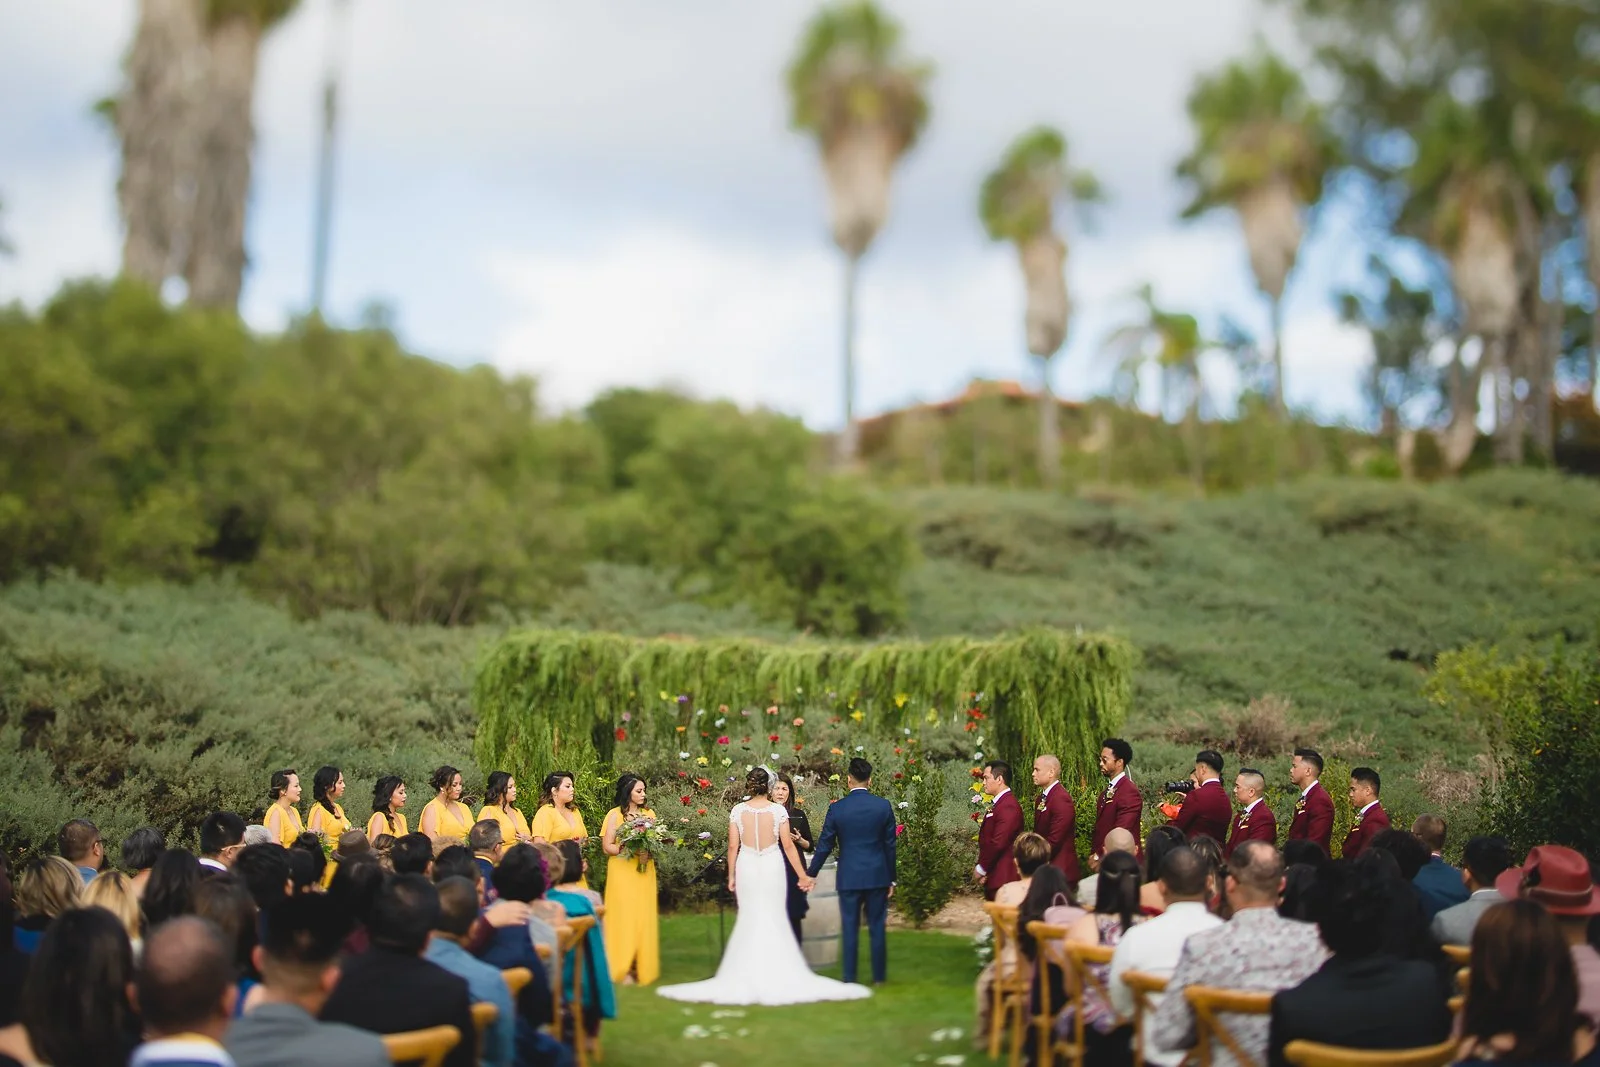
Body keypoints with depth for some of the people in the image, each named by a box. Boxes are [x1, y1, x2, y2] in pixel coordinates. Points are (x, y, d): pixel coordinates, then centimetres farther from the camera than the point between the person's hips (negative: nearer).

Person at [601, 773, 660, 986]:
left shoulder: (649, 814, 11)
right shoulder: (614, 815, -2)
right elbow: (607, 846, -7)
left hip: (645, 872, 4)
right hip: (622, 872, -4)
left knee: (644, 918, 2)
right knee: (624, 917, -7)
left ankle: (643, 967, 8)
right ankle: (623, 969, -4)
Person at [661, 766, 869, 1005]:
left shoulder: (737, 810, -2)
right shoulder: (778, 811, -6)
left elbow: (733, 846, -1)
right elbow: (788, 846, -4)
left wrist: (731, 876, 9)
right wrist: (802, 876, 2)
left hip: (746, 868, 1)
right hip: (772, 868, -1)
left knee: (748, 920, 9)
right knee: (775, 919, 6)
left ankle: (748, 974, 11)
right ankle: (775, 973, 6)